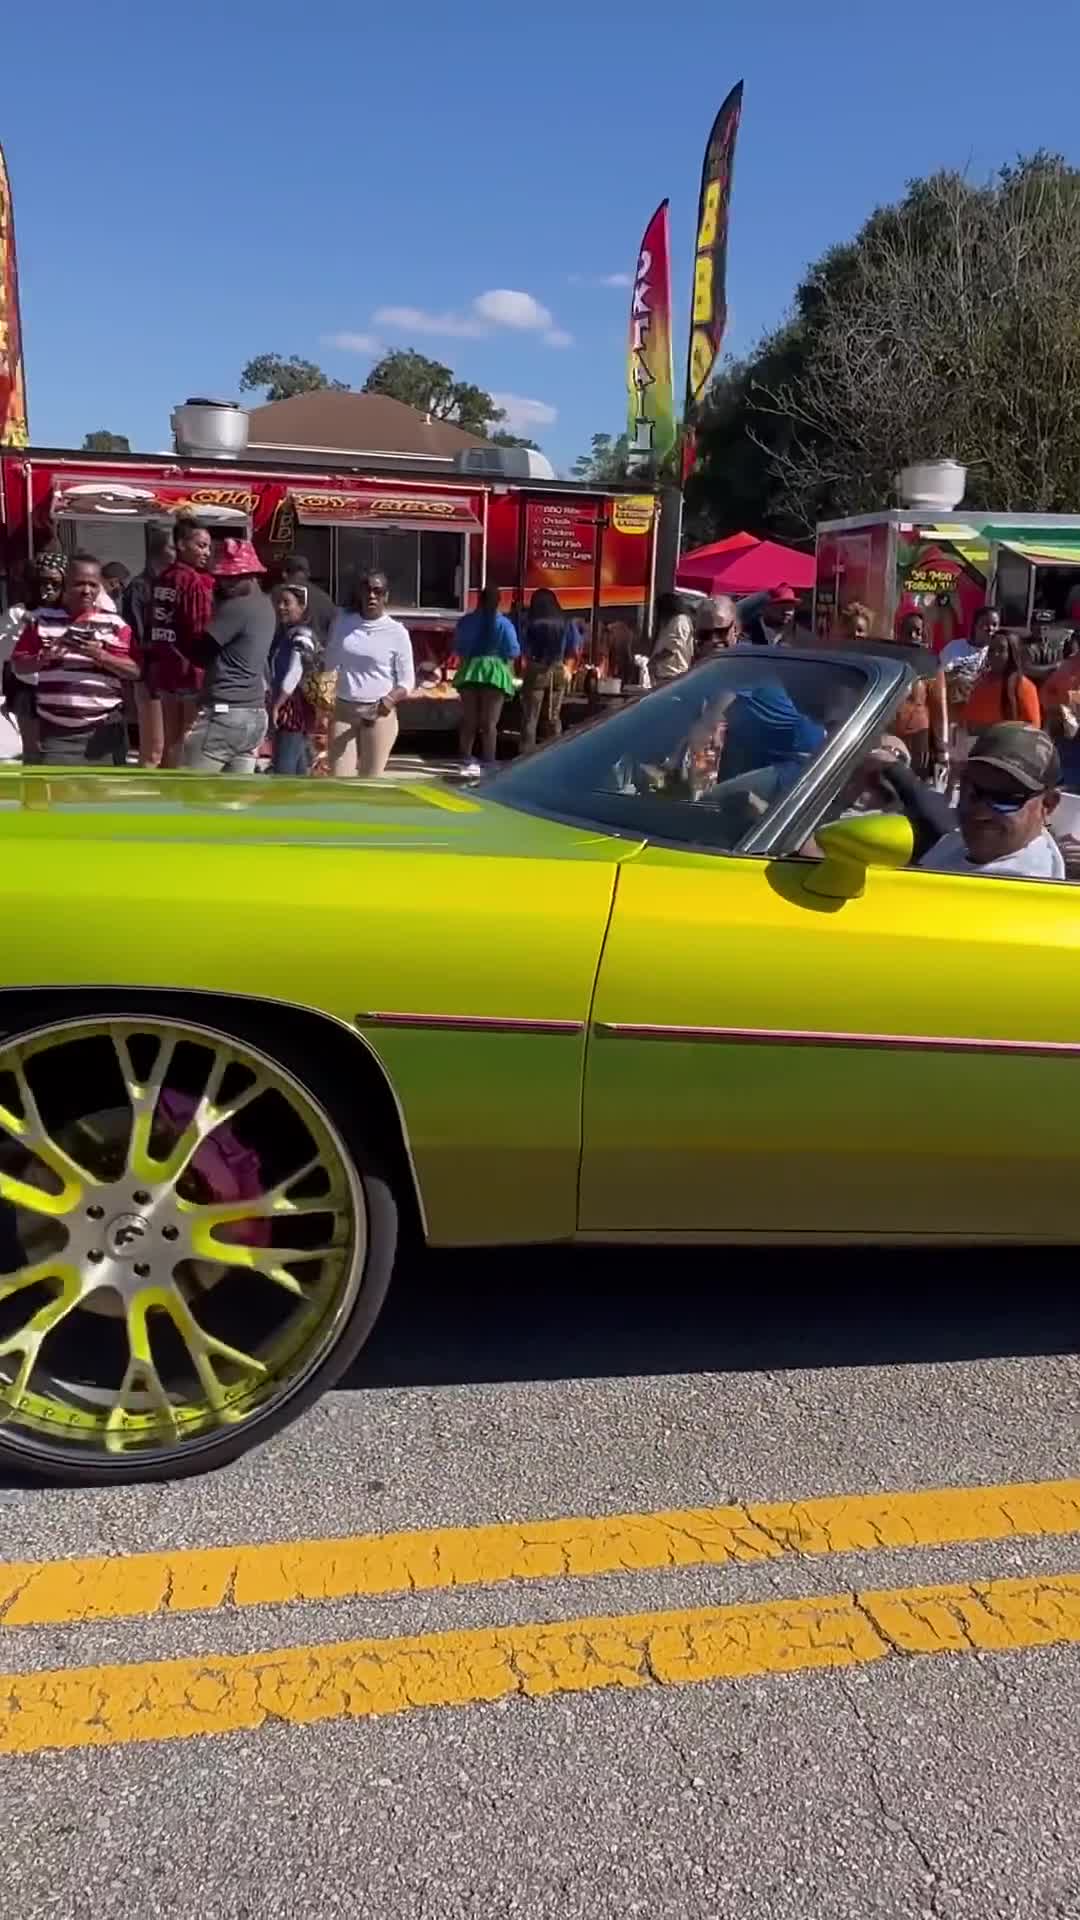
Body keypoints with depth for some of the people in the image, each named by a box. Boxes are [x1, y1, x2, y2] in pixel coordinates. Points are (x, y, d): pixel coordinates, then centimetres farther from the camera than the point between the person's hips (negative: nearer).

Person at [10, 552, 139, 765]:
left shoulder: (114, 624, 3)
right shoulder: (42, 619, 7)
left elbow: (134, 670, -5)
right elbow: (18, 666, 8)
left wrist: (99, 655, -20)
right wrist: (43, 657, -13)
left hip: (103, 729, 0)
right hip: (55, 730, 0)